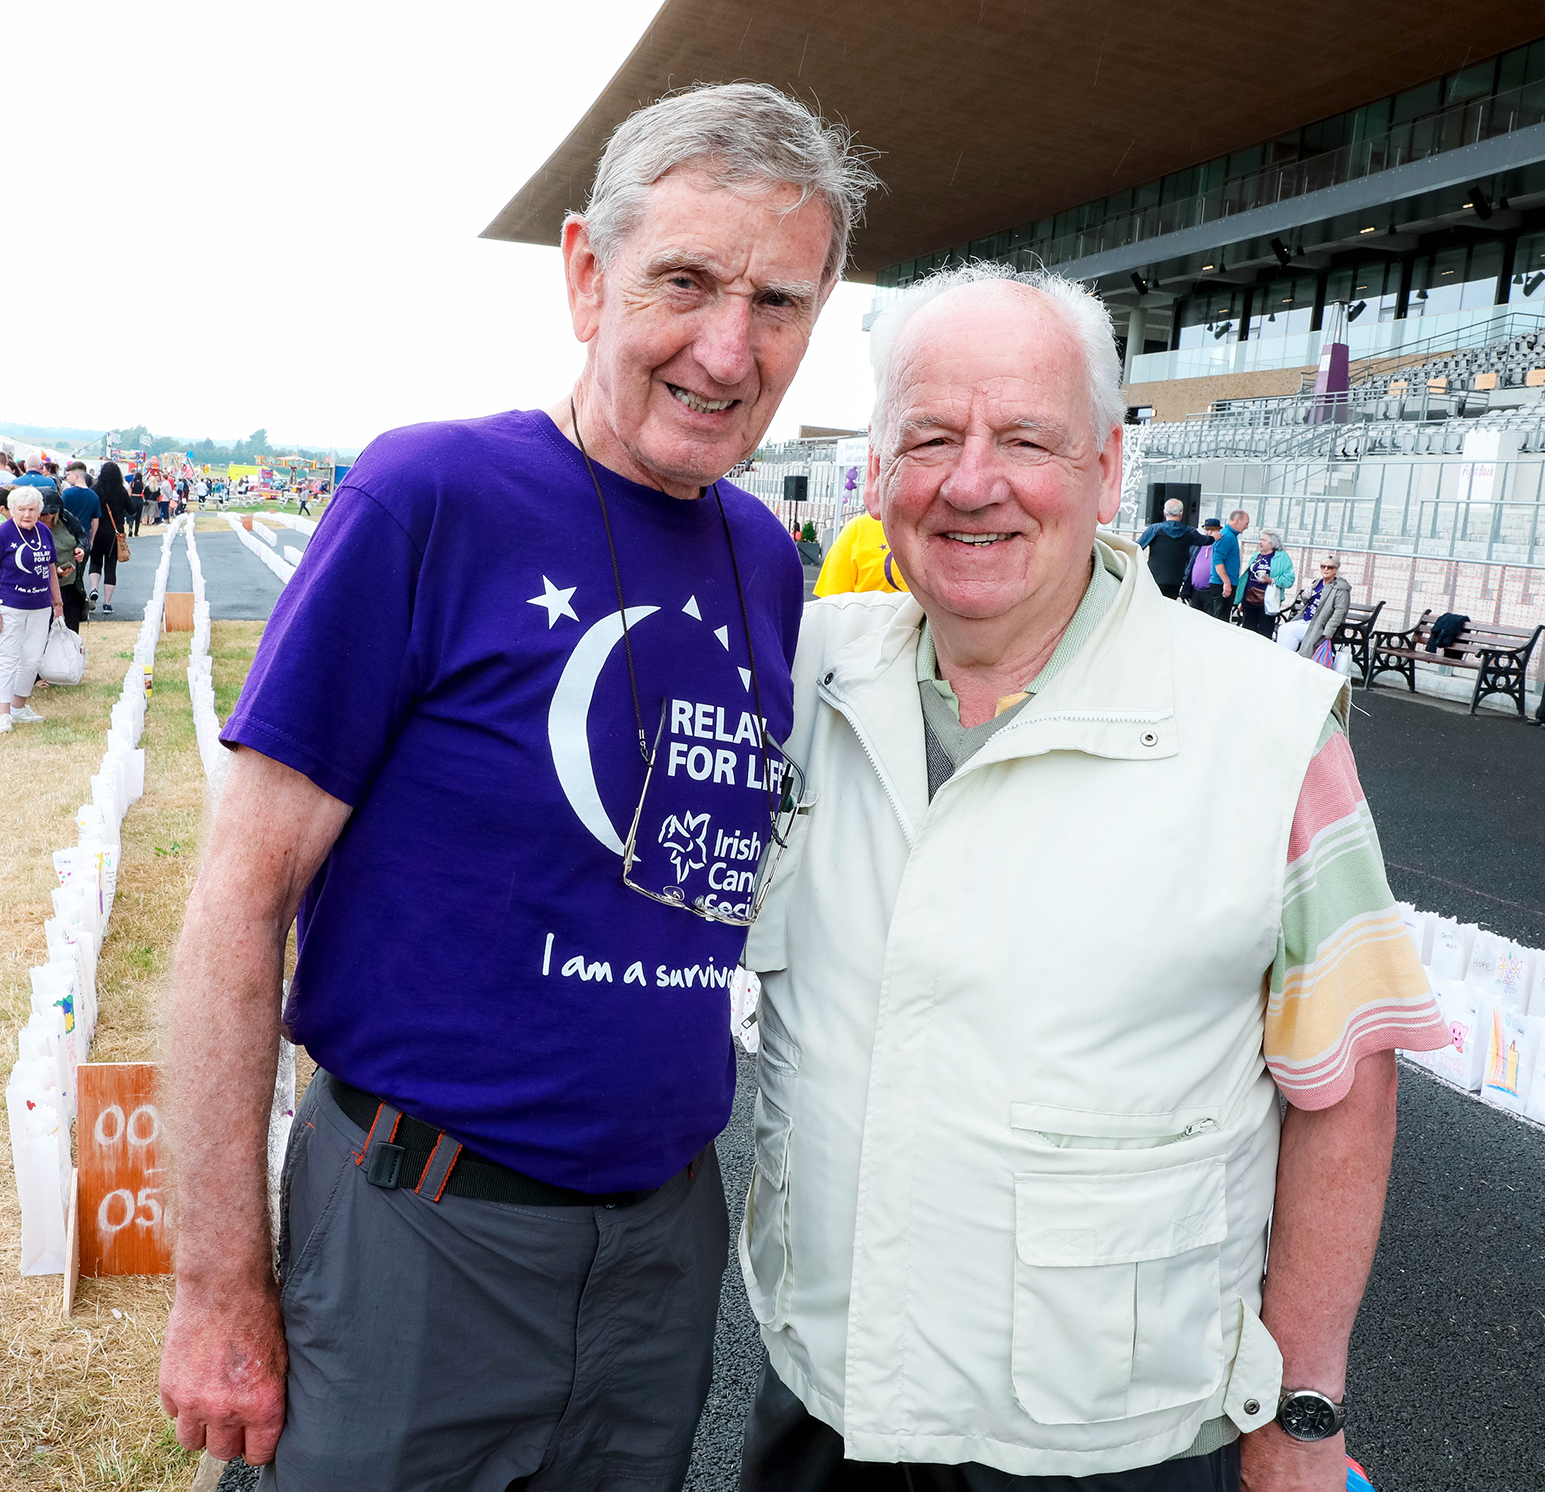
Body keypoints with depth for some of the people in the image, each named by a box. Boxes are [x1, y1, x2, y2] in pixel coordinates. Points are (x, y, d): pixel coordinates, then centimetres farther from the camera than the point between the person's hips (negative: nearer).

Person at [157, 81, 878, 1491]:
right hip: (427, 1232, -5)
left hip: (670, 1224, 5)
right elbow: (245, 895, -14)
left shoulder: (766, 557, 2)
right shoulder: (432, 496, -15)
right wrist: (221, 1284, -11)